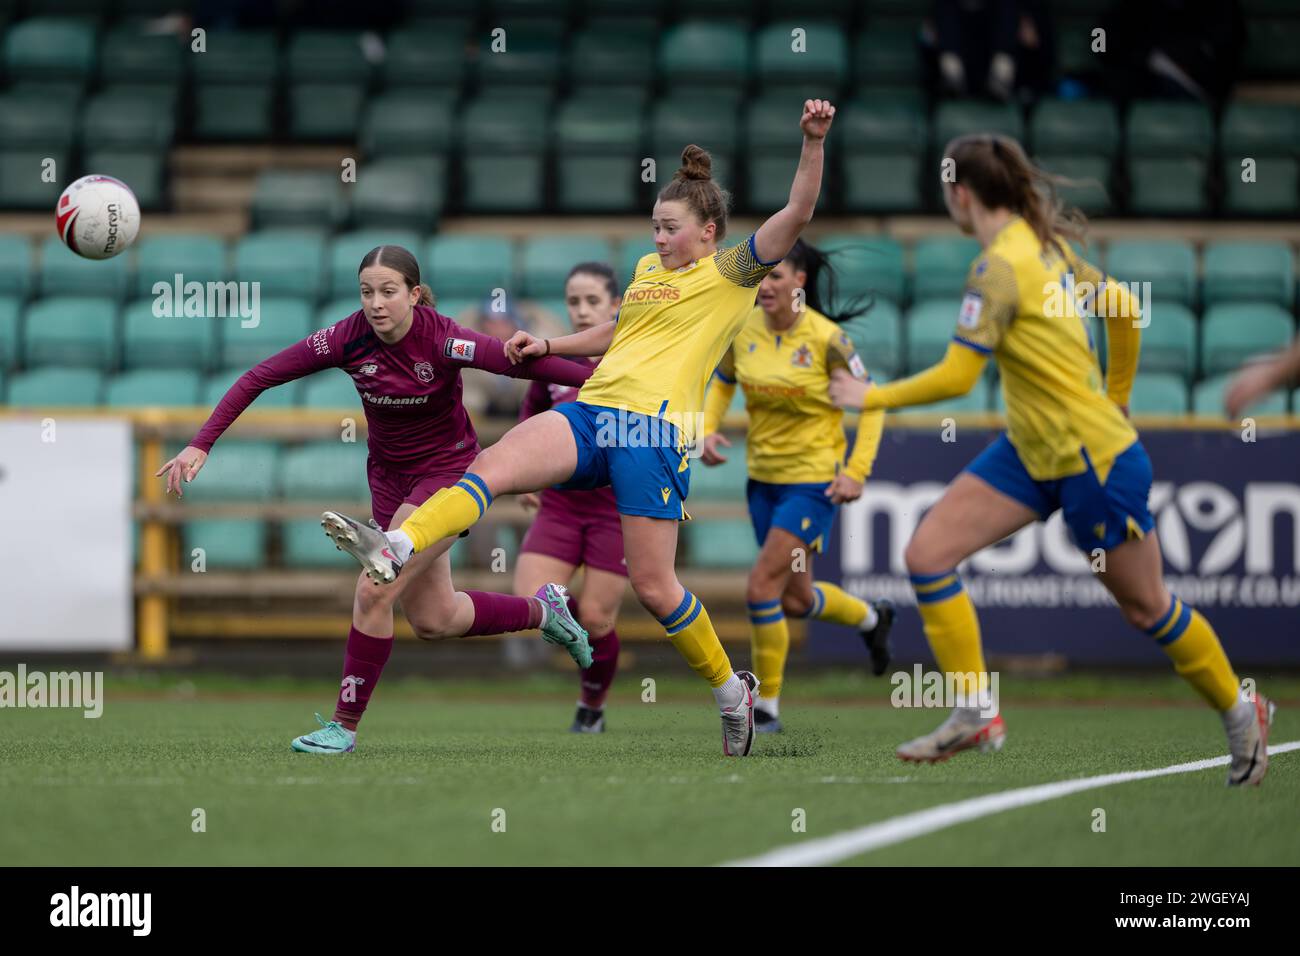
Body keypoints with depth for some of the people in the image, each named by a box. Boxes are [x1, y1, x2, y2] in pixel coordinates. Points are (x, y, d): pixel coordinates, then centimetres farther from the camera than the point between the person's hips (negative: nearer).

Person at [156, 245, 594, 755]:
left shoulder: (441, 340, -26)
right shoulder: (349, 338, -16)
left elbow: (527, 363, -26)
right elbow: (258, 377, -13)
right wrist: (200, 444, -19)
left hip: (447, 469, -5)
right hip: (389, 475, 5)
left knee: (374, 590, -19)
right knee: (434, 621, 13)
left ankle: (344, 726, -4)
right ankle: (541, 609, 40)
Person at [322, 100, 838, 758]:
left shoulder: (731, 273, 5)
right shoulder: (646, 269, 26)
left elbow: (797, 213, -7)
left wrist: (813, 142, -17)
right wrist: (547, 346, 33)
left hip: (655, 428, -6)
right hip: (590, 411, 6)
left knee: (652, 585, -6)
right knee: (491, 466, -22)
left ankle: (731, 691, 16)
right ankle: (394, 549, -42)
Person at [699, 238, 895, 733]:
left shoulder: (826, 338, -17)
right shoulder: (743, 329, -3)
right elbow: (722, 381, 16)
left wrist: (855, 471, -16)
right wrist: (708, 429, -2)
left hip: (813, 480, -6)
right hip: (762, 477, 6)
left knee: (762, 587, -14)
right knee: (795, 599, 16)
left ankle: (766, 705, 1)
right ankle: (871, 618, 47)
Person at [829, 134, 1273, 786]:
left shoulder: (999, 267, -22)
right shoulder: (1047, 244, 4)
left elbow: (956, 377, -25)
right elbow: (1125, 310, 15)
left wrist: (873, 397, -12)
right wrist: (1115, 396, 29)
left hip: (1095, 460, -9)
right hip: (1031, 451, 9)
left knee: (1145, 608, 7)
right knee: (927, 554, -4)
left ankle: (1239, 710, 29)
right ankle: (975, 715, 0)